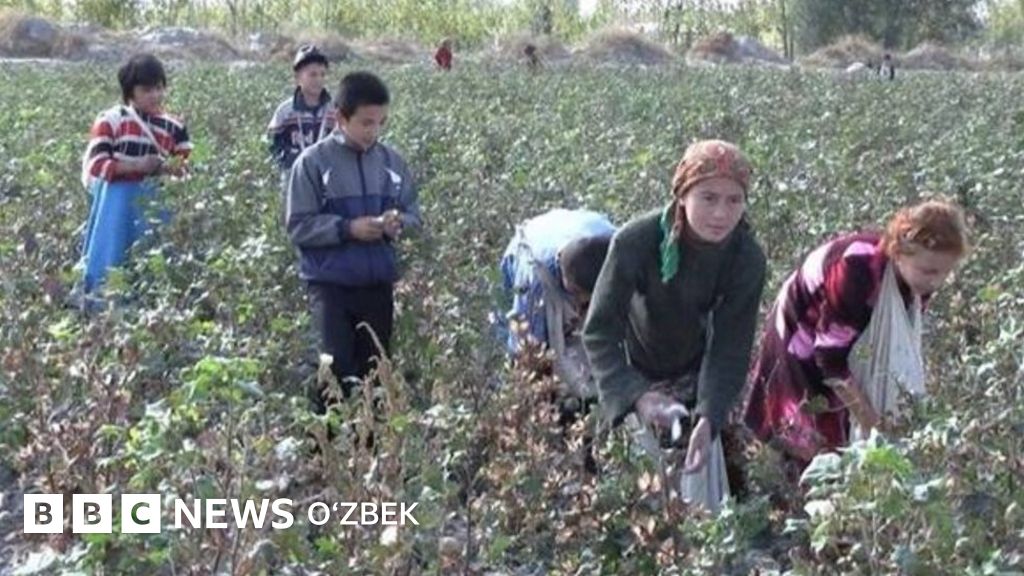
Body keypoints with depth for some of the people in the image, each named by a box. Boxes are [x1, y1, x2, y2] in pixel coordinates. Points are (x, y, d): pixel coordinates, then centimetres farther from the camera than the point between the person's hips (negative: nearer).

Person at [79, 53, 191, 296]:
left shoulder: (174, 128, 5)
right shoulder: (111, 120, -4)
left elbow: (188, 171, 9)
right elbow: (94, 165, -9)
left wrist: (174, 170, -15)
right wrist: (136, 166, -19)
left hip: (156, 207, 3)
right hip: (117, 208, -3)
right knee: (112, 269, 1)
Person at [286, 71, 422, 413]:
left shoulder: (390, 160, 5)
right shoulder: (313, 162, -7)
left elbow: (414, 212, 13)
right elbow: (299, 226, -9)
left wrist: (399, 223, -10)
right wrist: (349, 228, -19)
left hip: (378, 285, 4)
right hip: (330, 285, -4)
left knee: (375, 371, 11)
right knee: (337, 371, -10)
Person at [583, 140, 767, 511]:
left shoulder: (746, 258, -25)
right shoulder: (636, 241, -33)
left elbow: (730, 349, -22)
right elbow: (599, 331, -31)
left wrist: (709, 418, -37)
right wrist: (637, 396, -45)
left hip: (695, 375, 2)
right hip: (635, 372, -2)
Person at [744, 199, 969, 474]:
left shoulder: (917, 279, -18)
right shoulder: (857, 269, -38)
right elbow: (832, 358, -32)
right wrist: (872, 425, -29)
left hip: (856, 344, 6)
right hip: (802, 339, -6)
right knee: (818, 448, -8)